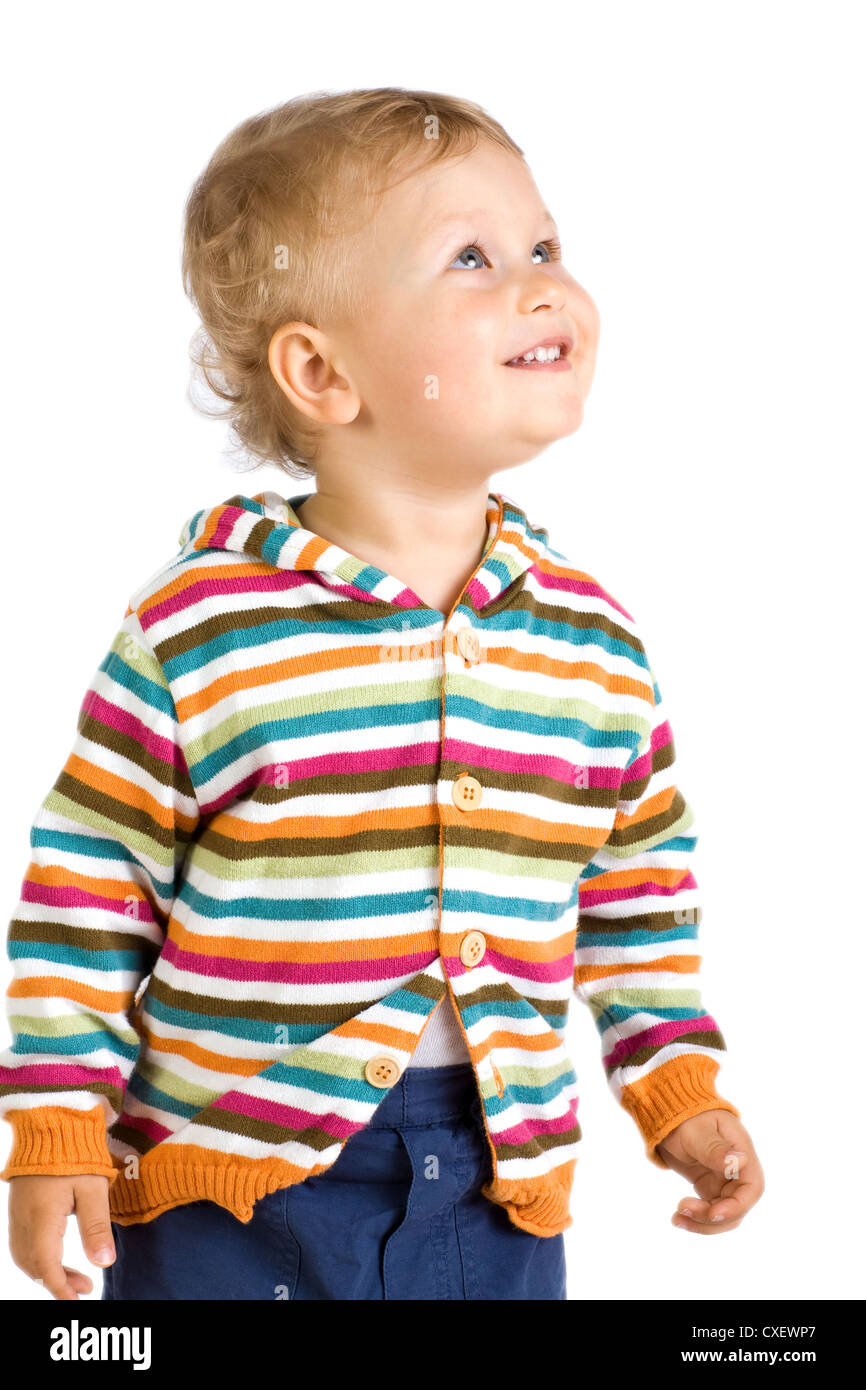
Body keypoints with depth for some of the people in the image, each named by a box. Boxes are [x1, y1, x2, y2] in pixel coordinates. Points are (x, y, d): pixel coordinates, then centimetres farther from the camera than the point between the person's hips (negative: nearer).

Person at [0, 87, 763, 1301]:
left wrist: (680, 1090, 8)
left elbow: (640, 896, 12)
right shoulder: (196, 628, -12)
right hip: (230, 1177, -3)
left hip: (499, 1181, 4)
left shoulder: (594, 640, 0)